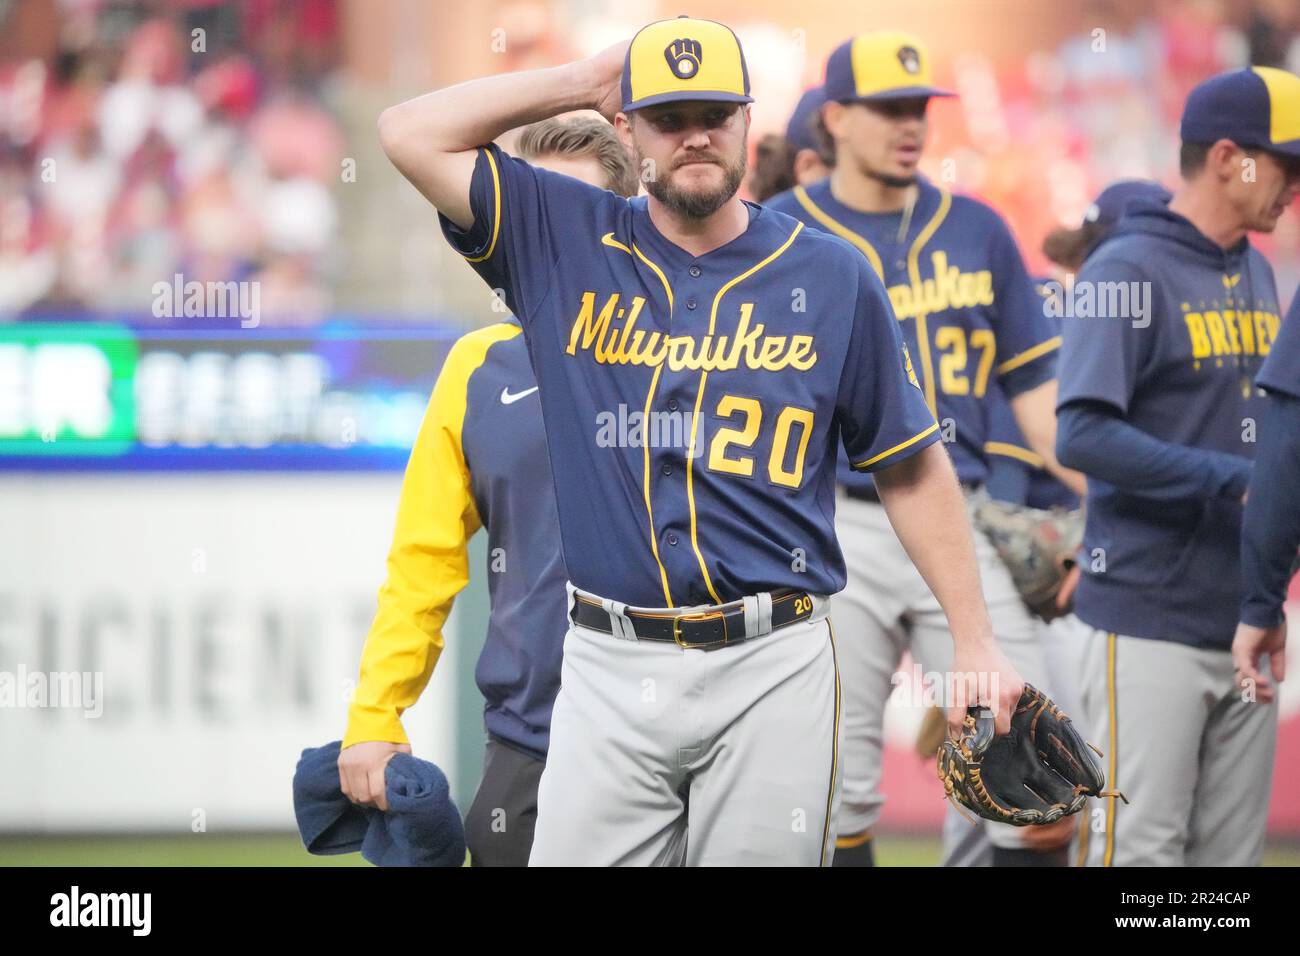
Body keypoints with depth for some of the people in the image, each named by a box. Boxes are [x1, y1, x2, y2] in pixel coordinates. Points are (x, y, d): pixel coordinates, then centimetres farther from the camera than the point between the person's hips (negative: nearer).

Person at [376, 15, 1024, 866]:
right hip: (611, 665, 1)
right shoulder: (564, 244, 8)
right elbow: (410, 133, 4)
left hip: (772, 667, -1)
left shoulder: (831, 276, 5)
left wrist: (975, 643, 4)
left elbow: (913, 469, 9)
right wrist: (584, 85, 6)